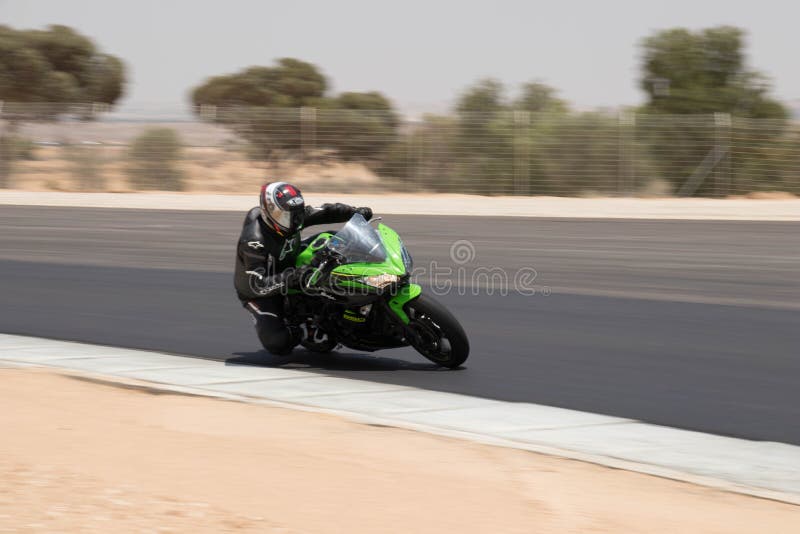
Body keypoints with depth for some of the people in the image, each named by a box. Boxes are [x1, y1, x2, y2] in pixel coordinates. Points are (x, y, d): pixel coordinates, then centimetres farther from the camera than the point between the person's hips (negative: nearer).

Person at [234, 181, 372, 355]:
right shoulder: (254, 241, -35)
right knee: (278, 344, -27)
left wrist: (356, 212, -17)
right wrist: (290, 278, -50)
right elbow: (257, 284, -39)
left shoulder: (289, 216, -14)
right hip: (259, 294, -7)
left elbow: (324, 212, -4)